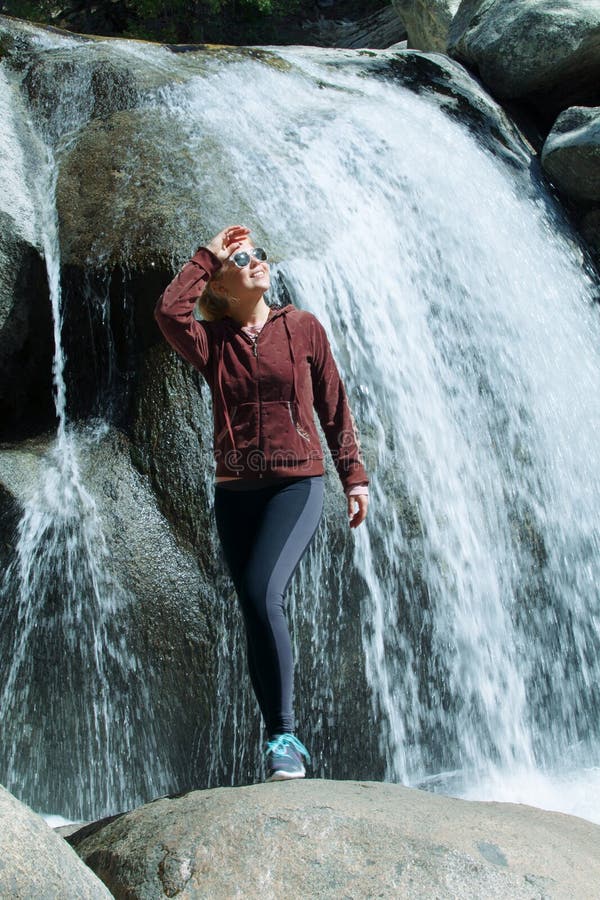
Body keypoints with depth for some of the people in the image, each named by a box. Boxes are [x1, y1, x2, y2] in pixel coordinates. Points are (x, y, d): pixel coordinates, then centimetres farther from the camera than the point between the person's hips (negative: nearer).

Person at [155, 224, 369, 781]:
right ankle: (280, 740, 17)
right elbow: (169, 311, -16)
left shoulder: (302, 328, 4)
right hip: (235, 491, 3)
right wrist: (207, 254, -4)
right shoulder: (211, 339, 6)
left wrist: (353, 476, 1)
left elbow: (334, 407, 6)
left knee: (261, 594, -23)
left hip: (296, 484, -3)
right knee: (254, 613, 4)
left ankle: (282, 736, -13)